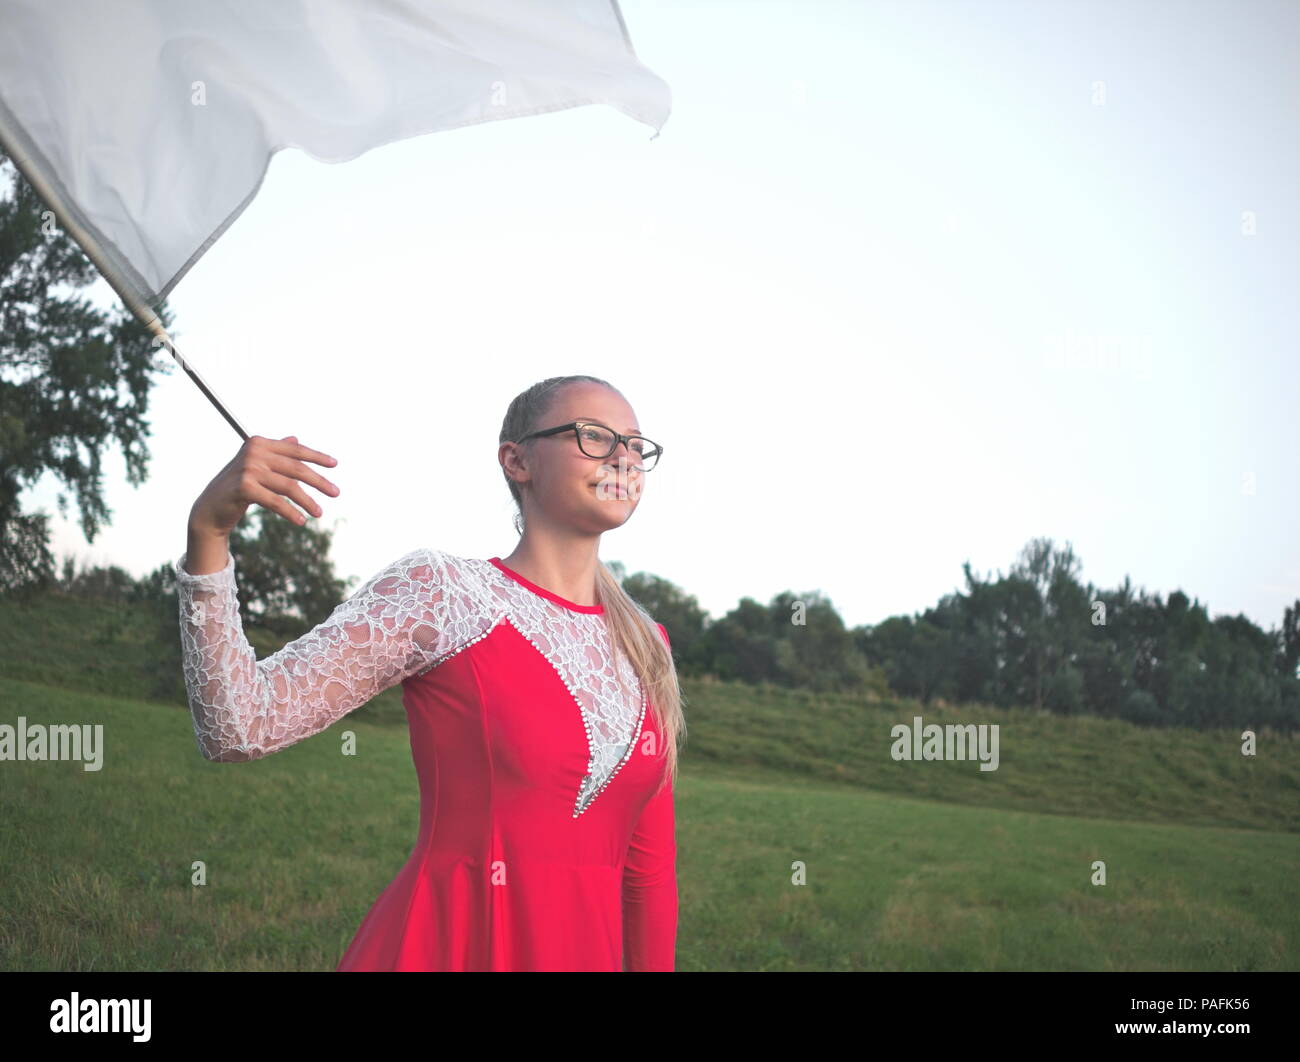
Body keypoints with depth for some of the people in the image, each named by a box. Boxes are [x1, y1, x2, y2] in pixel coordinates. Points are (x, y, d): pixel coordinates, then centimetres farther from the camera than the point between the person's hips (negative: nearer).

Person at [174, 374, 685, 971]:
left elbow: (650, 868, 11)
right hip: (444, 949, -5)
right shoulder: (439, 588, -8)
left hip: (586, 951, 5)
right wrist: (208, 532, -28)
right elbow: (237, 730, -16)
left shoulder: (648, 649, 8)